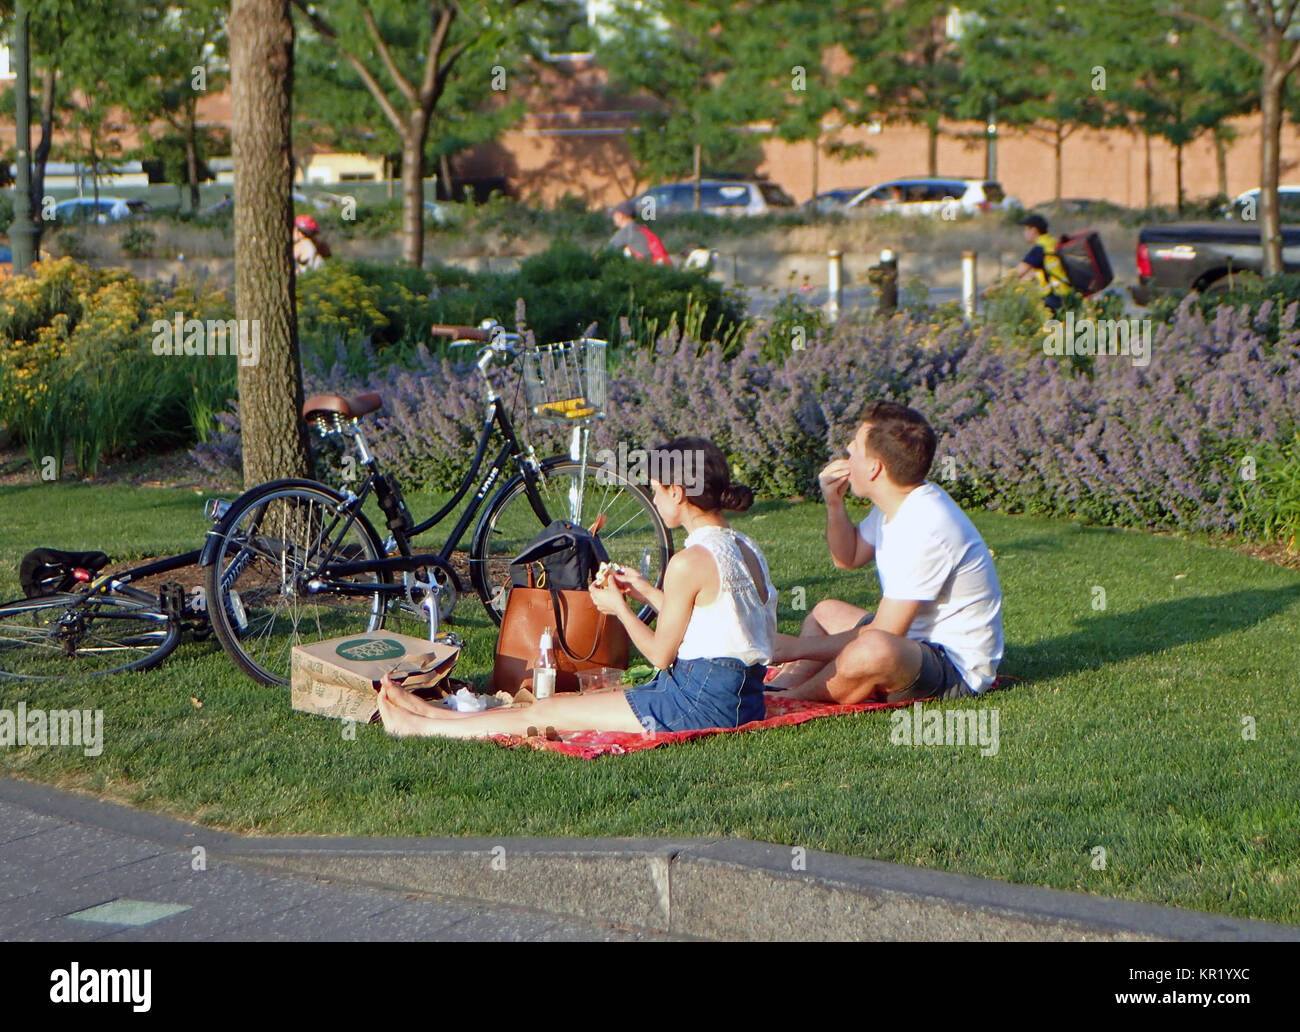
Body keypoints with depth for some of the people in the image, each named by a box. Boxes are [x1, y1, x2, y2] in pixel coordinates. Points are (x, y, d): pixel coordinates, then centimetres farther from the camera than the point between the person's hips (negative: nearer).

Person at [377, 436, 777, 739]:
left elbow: (661, 654, -11)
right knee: (555, 706, 14)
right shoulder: (746, 548, 10)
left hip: (702, 702, -9)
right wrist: (648, 592, 19)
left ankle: (417, 726, 13)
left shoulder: (690, 562, -19)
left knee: (544, 713, 2)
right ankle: (433, 712, 22)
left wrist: (620, 608, 4)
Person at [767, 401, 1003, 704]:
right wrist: (834, 504, 3)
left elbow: (883, 636, -27)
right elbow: (848, 558, 23)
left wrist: (799, 647, -18)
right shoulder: (902, 503, 3)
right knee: (826, 612, 24)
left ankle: (785, 702, -15)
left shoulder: (924, 526, -27)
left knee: (874, 650, -38)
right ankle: (776, 689, 5)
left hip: (958, 671, -11)